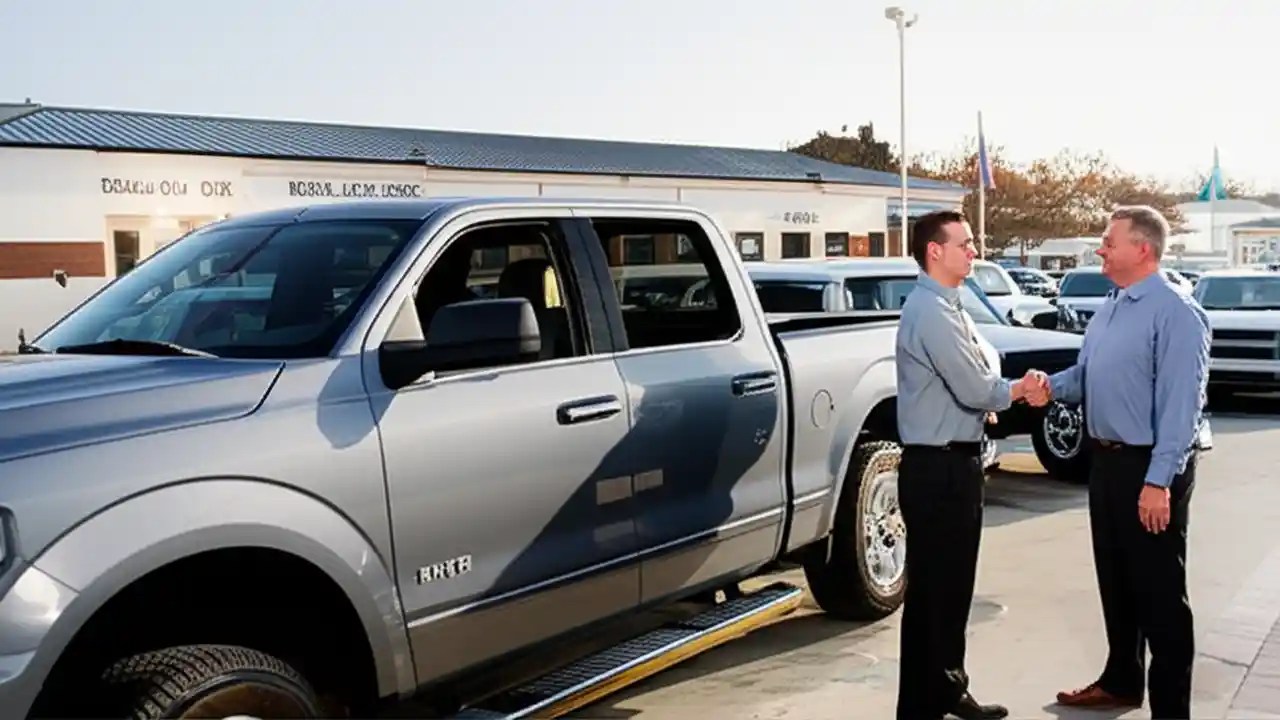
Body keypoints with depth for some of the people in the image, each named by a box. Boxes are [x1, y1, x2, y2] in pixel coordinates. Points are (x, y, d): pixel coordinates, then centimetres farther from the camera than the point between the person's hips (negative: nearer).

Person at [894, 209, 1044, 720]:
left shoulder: (948, 307, 14)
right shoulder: (930, 312, -19)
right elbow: (975, 389, -20)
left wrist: (996, 394, -5)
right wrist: (1018, 390, -1)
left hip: (957, 462, 10)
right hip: (937, 467, -10)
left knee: (955, 584, 19)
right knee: (932, 587, -1)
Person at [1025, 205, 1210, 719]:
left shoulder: (1175, 312, -16)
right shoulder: (1110, 309, 12)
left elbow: (1180, 403, -21)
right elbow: (1085, 375, 18)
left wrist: (1159, 480, -25)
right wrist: (1052, 386, -4)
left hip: (1149, 467, -9)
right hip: (1107, 460, 9)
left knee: (1158, 590, 2)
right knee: (1115, 580, 19)